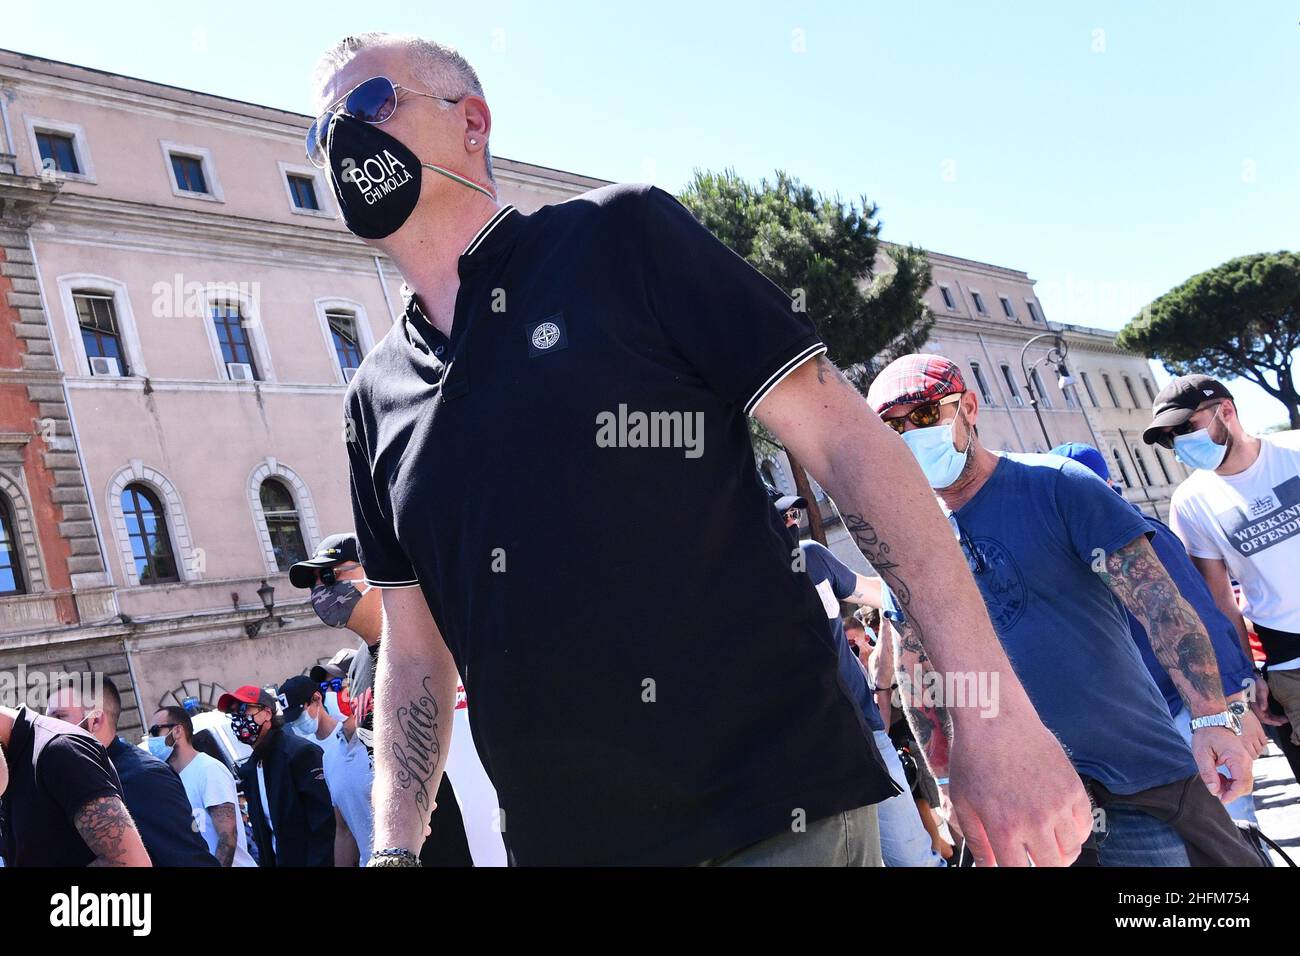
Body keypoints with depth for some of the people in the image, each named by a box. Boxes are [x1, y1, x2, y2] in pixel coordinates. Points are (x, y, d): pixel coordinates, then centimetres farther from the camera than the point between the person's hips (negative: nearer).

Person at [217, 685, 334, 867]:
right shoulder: (248, 769, 9)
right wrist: (264, 861, 8)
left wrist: (319, 862, -22)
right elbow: (260, 827, 15)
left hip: (308, 860, -7)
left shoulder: (301, 752, -15)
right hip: (274, 860, 7)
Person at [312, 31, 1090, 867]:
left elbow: (843, 438, -10)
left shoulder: (621, 235, -5)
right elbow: (415, 647, 14)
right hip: (556, 838, 5)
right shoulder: (375, 398, 10)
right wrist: (394, 846, 2)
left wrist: (996, 710, -15)